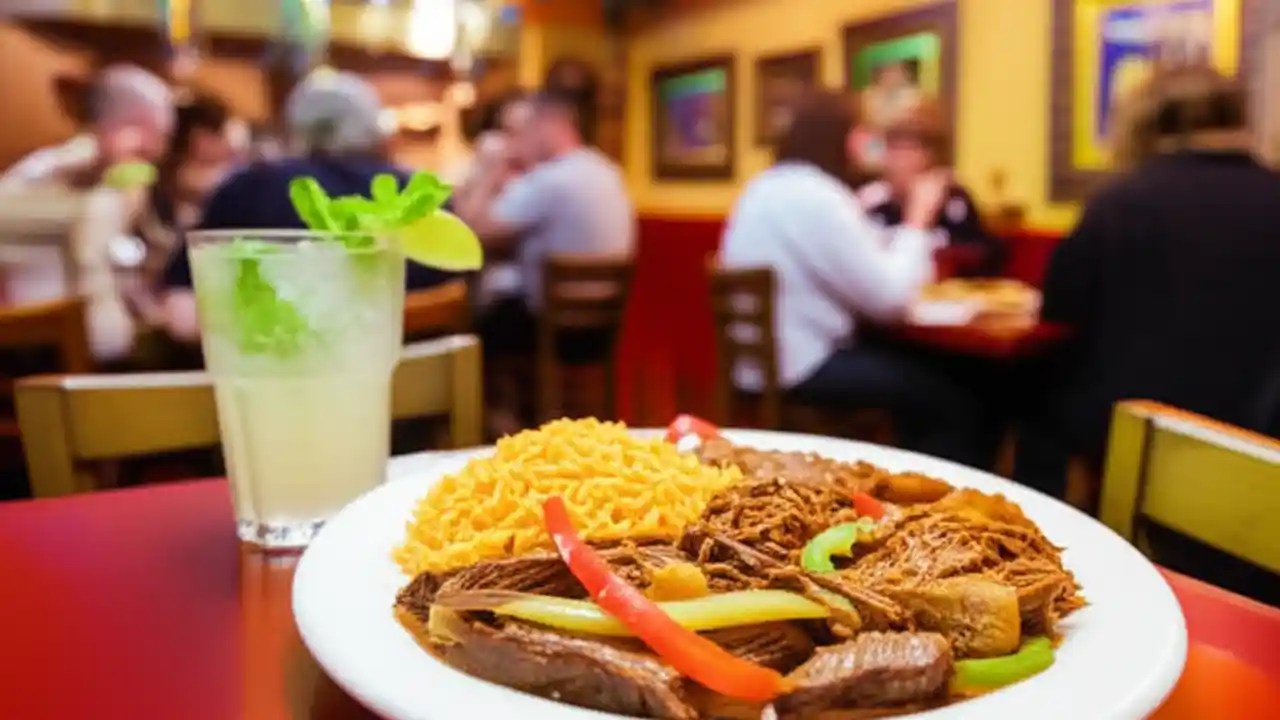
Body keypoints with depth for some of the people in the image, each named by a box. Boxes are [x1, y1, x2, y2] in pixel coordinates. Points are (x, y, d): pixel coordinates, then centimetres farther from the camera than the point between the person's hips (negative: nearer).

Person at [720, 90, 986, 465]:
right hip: (797, 368, -10)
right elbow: (890, 298, -18)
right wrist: (917, 221, -6)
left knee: (915, 372, 20)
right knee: (951, 398, -6)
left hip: (761, 360, 10)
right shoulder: (816, 197, -20)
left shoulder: (767, 186, 11)